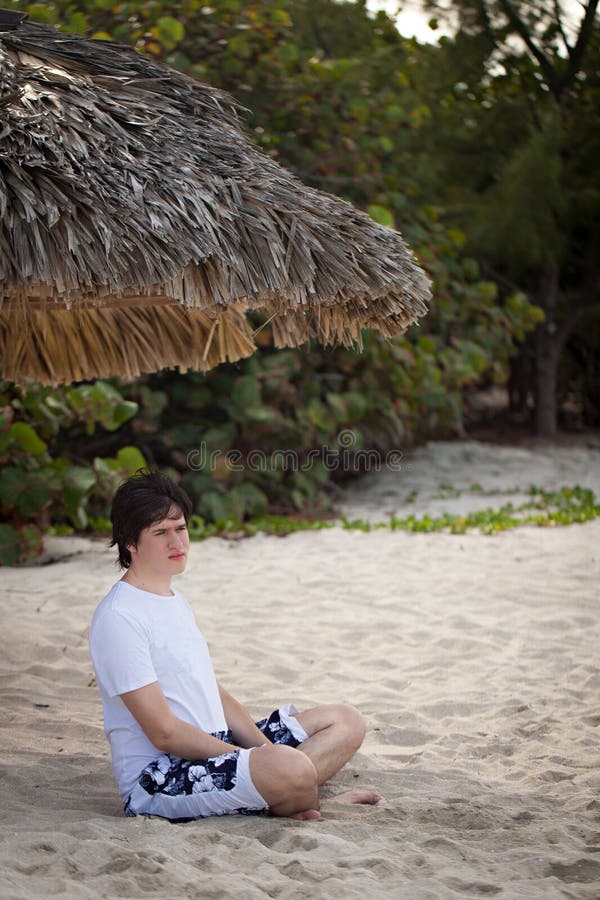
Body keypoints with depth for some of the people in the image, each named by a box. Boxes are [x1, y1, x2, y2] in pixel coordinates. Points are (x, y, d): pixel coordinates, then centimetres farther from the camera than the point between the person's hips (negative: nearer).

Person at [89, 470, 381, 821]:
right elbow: (164, 732, -19)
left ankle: (276, 797, -13)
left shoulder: (176, 600, 17)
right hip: (158, 778, -10)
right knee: (290, 766, -36)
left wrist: (269, 750, -1)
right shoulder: (118, 618, -15)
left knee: (347, 721, 10)